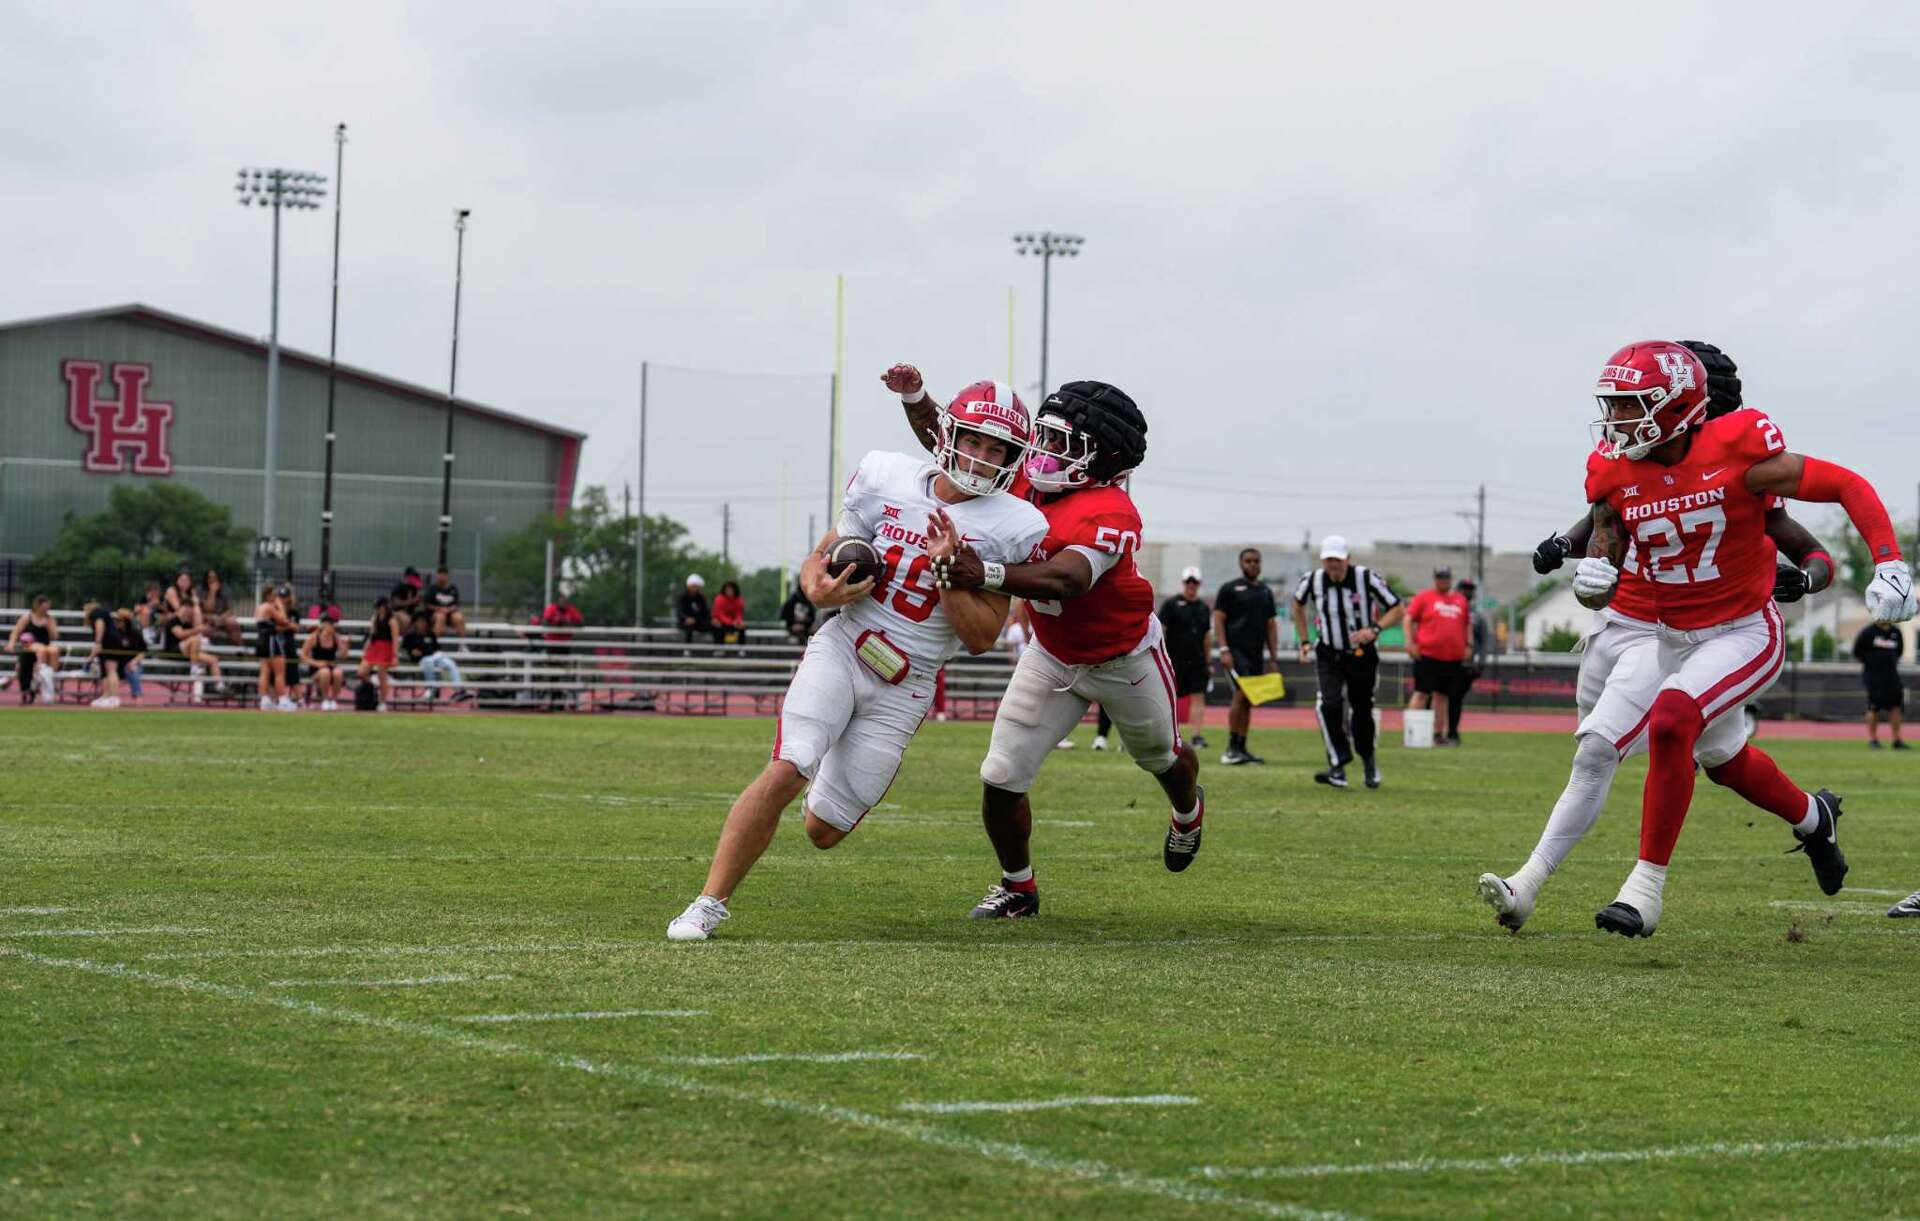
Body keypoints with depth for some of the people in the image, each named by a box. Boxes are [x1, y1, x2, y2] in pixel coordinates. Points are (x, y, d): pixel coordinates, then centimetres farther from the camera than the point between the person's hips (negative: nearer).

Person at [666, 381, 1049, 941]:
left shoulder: (1011, 528, -6)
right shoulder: (887, 478, -1)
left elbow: (981, 638, -6)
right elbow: (820, 559, 8)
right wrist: (820, 588, -15)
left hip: (902, 689, 0)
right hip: (840, 649, 0)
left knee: (824, 830, 3)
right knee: (786, 772, -24)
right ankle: (708, 905, -15)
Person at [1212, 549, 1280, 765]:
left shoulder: (1265, 592, 17)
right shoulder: (1229, 589, 0)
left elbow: (1271, 625, 19)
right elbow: (1218, 620, -4)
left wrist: (1274, 657, 12)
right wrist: (1223, 650, -14)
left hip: (1256, 654, 6)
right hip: (1236, 650, -6)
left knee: (1248, 702, 7)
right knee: (1241, 695, -16)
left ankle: (1241, 749, 10)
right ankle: (1232, 749, -13)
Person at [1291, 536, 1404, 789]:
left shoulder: (1367, 578, -19)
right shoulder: (1313, 581, -10)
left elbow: (1398, 608, -11)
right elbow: (1298, 605, 14)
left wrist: (1375, 630, -26)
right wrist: (1304, 642, 9)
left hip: (1363, 656, -1)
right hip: (1328, 655, 1)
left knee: (1362, 711, 7)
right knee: (1328, 706, -19)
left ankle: (1368, 759, 33)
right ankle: (1338, 767, -18)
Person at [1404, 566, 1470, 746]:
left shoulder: (1461, 600, 16)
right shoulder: (1423, 596, 2)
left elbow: (1467, 624, 24)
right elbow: (1409, 619, -1)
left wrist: (1468, 645, 15)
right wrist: (1410, 643, -11)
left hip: (1453, 657, 5)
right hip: (1426, 655, -5)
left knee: (1443, 695, 8)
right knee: (1421, 693, -7)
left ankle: (1439, 734, 13)